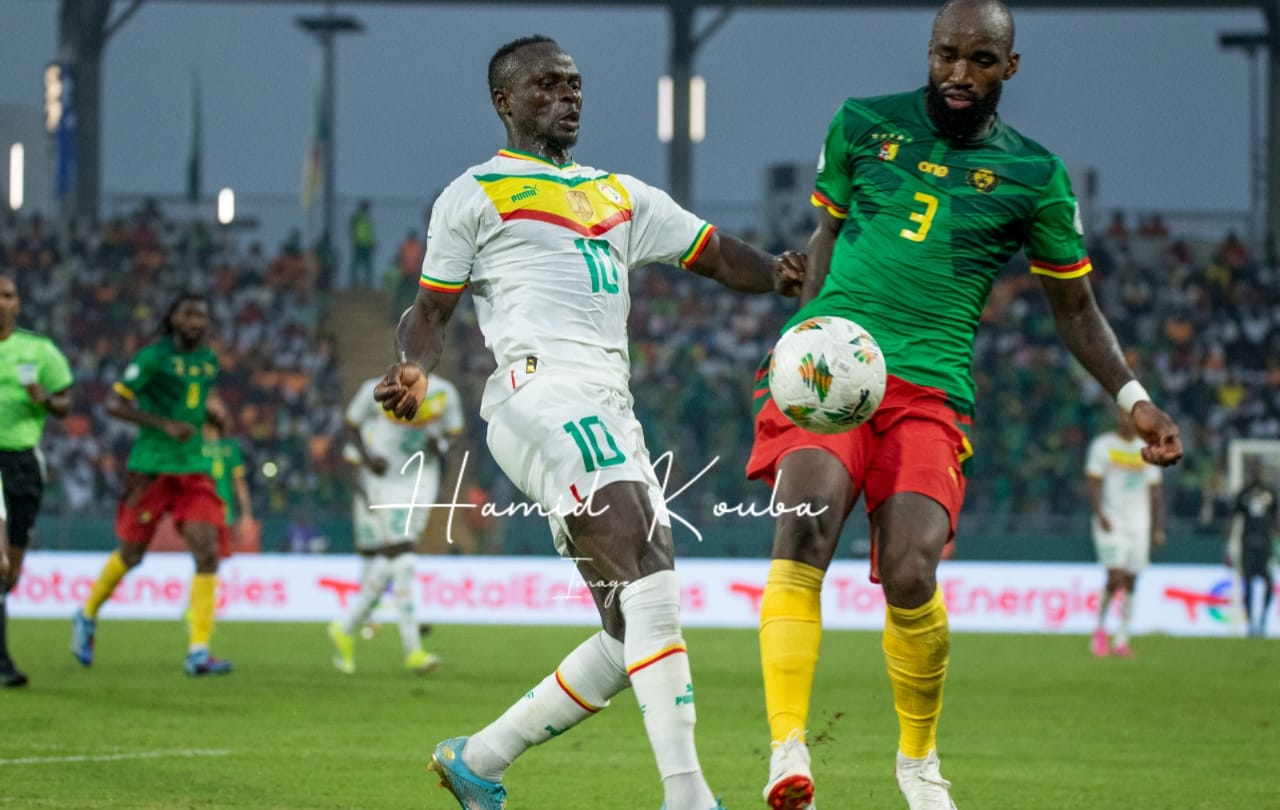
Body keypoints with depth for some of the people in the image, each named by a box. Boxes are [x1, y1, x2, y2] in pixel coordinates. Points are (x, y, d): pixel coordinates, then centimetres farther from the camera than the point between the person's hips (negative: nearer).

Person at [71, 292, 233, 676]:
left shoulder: (209, 361, 10)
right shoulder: (153, 356, -10)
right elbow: (114, 403, -15)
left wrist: (207, 415, 12)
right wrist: (165, 425, -22)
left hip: (193, 468, 5)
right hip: (151, 467, -5)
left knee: (207, 554, -12)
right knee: (132, 554, 8)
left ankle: (198, 652, -13)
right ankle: (87, 615, 36)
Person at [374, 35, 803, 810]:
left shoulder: (621, 195, 30)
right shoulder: (478, 193, 12)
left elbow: (715, 252, 25)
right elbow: (431, 310, 10)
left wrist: (781, 275, 4)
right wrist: (415, 368, -12)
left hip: (611, 414, 8)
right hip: (541, 388, -8)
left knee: (632, 635, 1)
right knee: (651, 575, -25)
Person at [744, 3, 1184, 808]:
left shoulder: (1034, 176, 7)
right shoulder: (863, 126, 10)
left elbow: (1076, 305, 16)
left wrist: (1134, 398, 5)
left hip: (929, 390, 0)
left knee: (910, 578, -17)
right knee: (805, 532, -27)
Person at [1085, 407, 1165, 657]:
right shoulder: (1102, 446, 0)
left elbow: (1154, 492, 15)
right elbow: (1094, 484, -5)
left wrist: (1158, 528, 9)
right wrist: (1100, 515, -20)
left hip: (1139, 524, 4)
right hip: (1111, 523, -4)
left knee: (1130, 583, 3)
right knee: (1116, 577, -17)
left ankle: (1122, 640, 9)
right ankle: (1100, 627, 2)